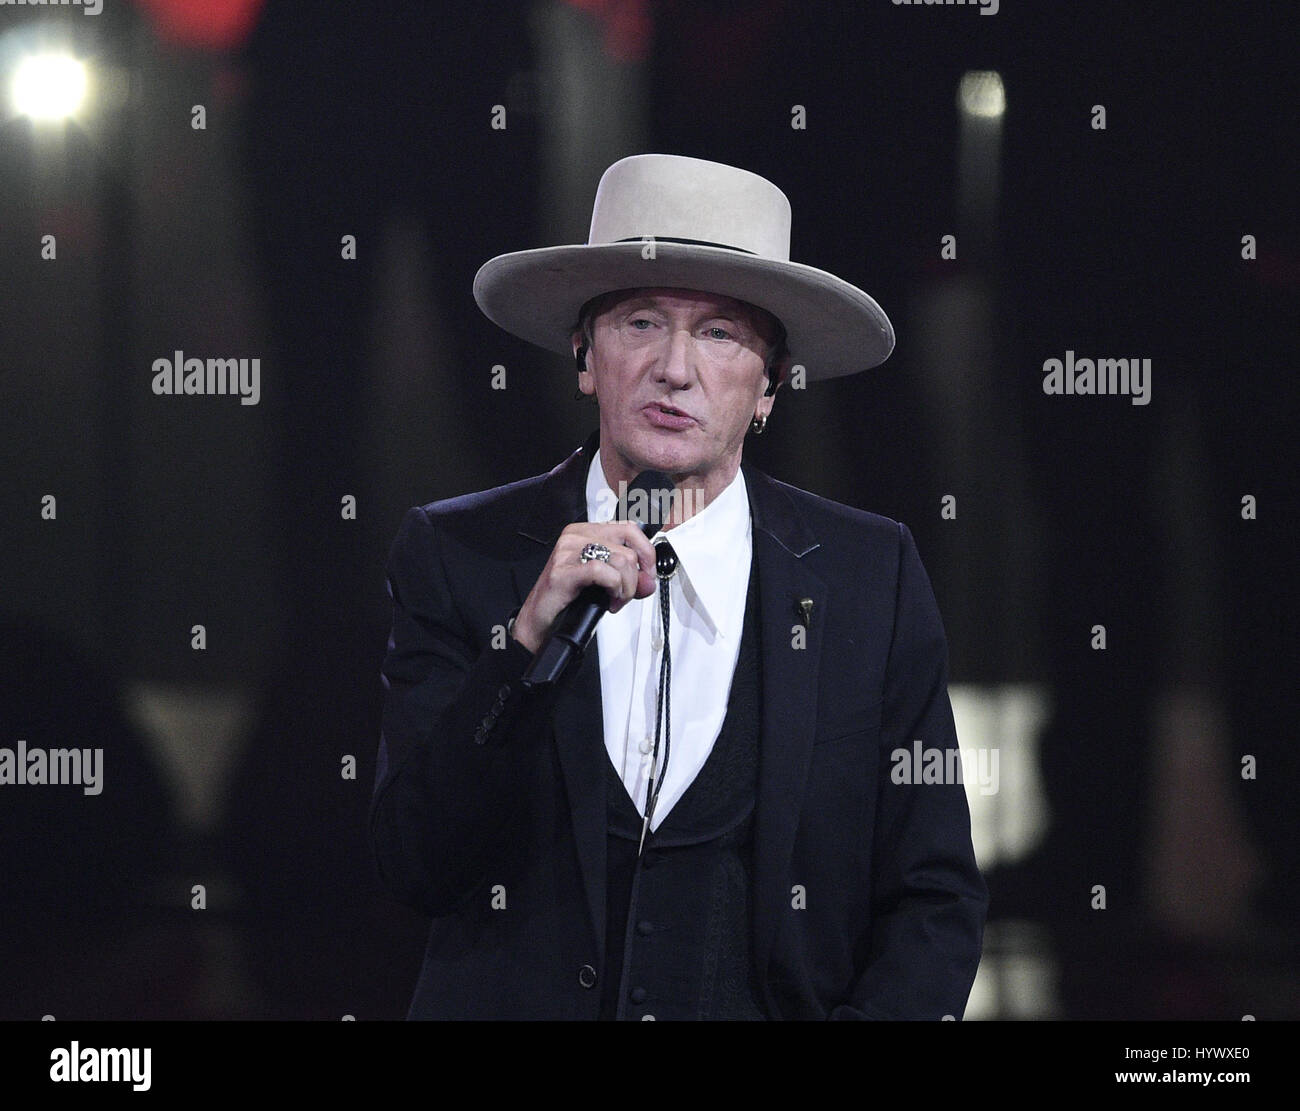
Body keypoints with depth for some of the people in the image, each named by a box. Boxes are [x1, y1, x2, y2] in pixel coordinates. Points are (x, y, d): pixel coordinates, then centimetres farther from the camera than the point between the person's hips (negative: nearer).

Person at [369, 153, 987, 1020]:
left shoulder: (870, 574, 5)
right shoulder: (455, 556, 4)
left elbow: (936, 900, 6)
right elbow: (415, 870, -4)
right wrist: (529, 640, -16)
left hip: (770, 1006, 1)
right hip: (516, 1006, -1)